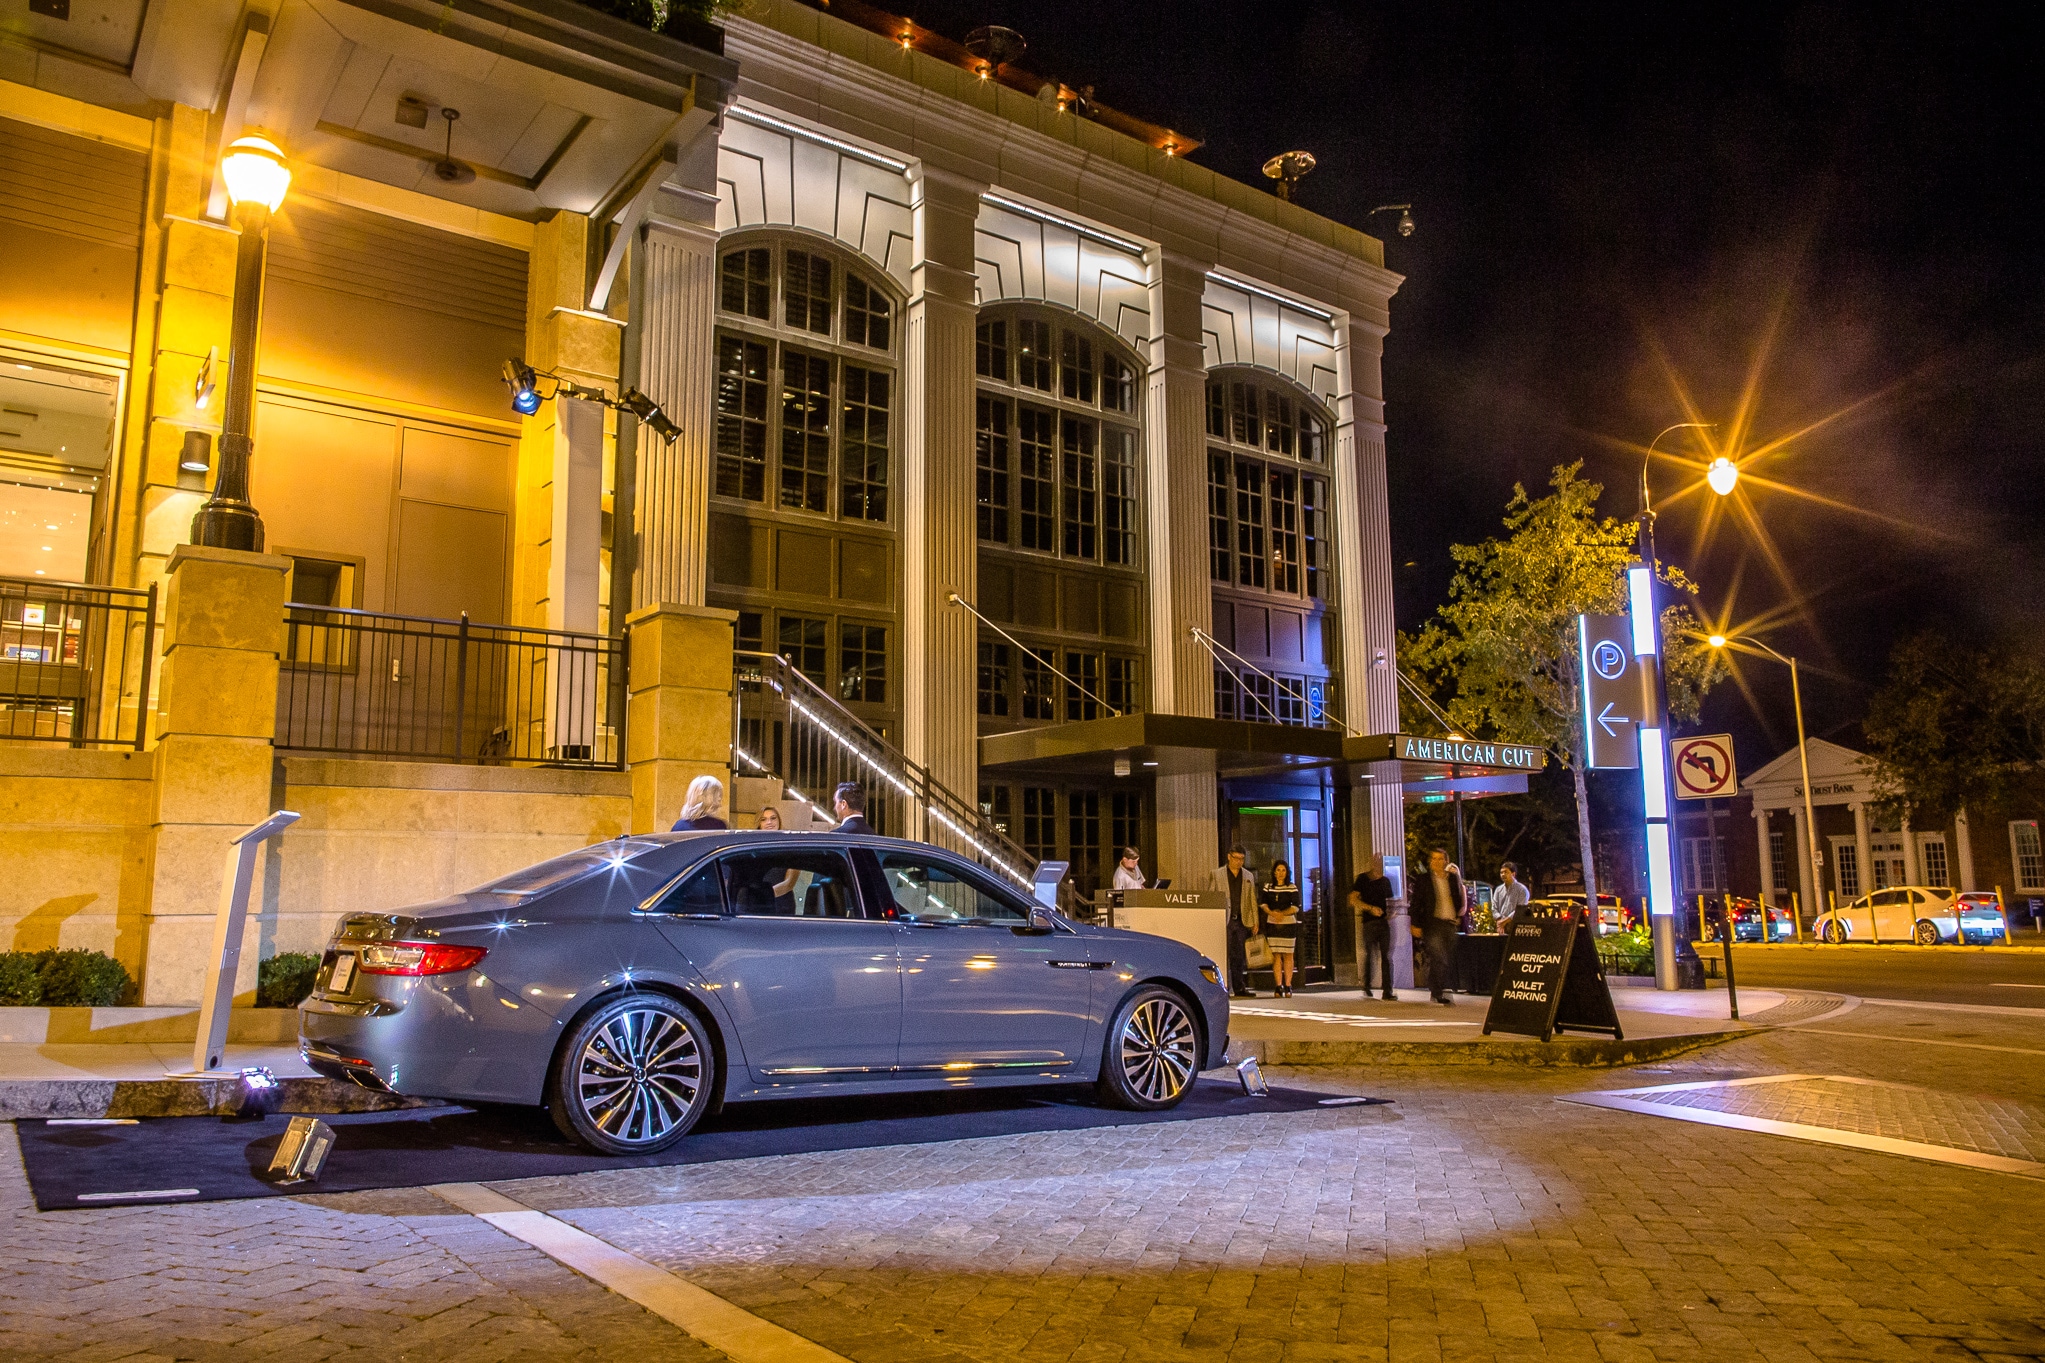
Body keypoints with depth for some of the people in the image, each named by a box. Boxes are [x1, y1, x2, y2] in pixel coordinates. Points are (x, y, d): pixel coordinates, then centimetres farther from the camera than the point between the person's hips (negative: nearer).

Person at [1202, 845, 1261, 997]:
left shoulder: (1248, 877, 14)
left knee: (1238, 956, 6)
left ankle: (1240, 988, 11)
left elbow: (1252, 900, 14)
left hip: (1241, 921, 3)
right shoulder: (1215, 874, 4)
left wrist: (1255, 922, 7)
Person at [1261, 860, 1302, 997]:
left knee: (1287, 955, 0)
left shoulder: (1292, 888, 2)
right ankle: (1279, 986, 1)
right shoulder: (1268, 887, 9)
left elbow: (1295, 907, -6)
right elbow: (1262, 903, 1)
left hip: (1289, 924, -2)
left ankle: (1288, 986, 3)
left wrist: (1283, 913, -19)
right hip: (1272, 924, 2)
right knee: (1276, 956, -1)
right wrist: (1271, 912, -17)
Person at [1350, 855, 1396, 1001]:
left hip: (1384, 922, 3)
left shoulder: (1385, 880, 13)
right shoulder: (1363, 879, 0)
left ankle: (1387, 991, -3)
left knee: (1386, 956, -3)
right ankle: (1366, 986, 24)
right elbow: (1353, 900, -7)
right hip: (1369, 922, -3)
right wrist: (1371, 908, -19)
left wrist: (1390, 912, 1)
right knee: (1368, 955, 5)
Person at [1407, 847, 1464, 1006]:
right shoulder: (1423, 879, 2)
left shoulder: (1454, 878, 12)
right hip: (1432, 923, -4)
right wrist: (1416, 925, -5)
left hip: (1451, 923, 4)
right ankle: (1438, 993, -11)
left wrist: (1460, 917, 8)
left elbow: (1460, 900, 20)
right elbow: (1416, 903, 1)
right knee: (1439, 959, -13)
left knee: (1447, 960, 6)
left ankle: (1435, 991, 19)